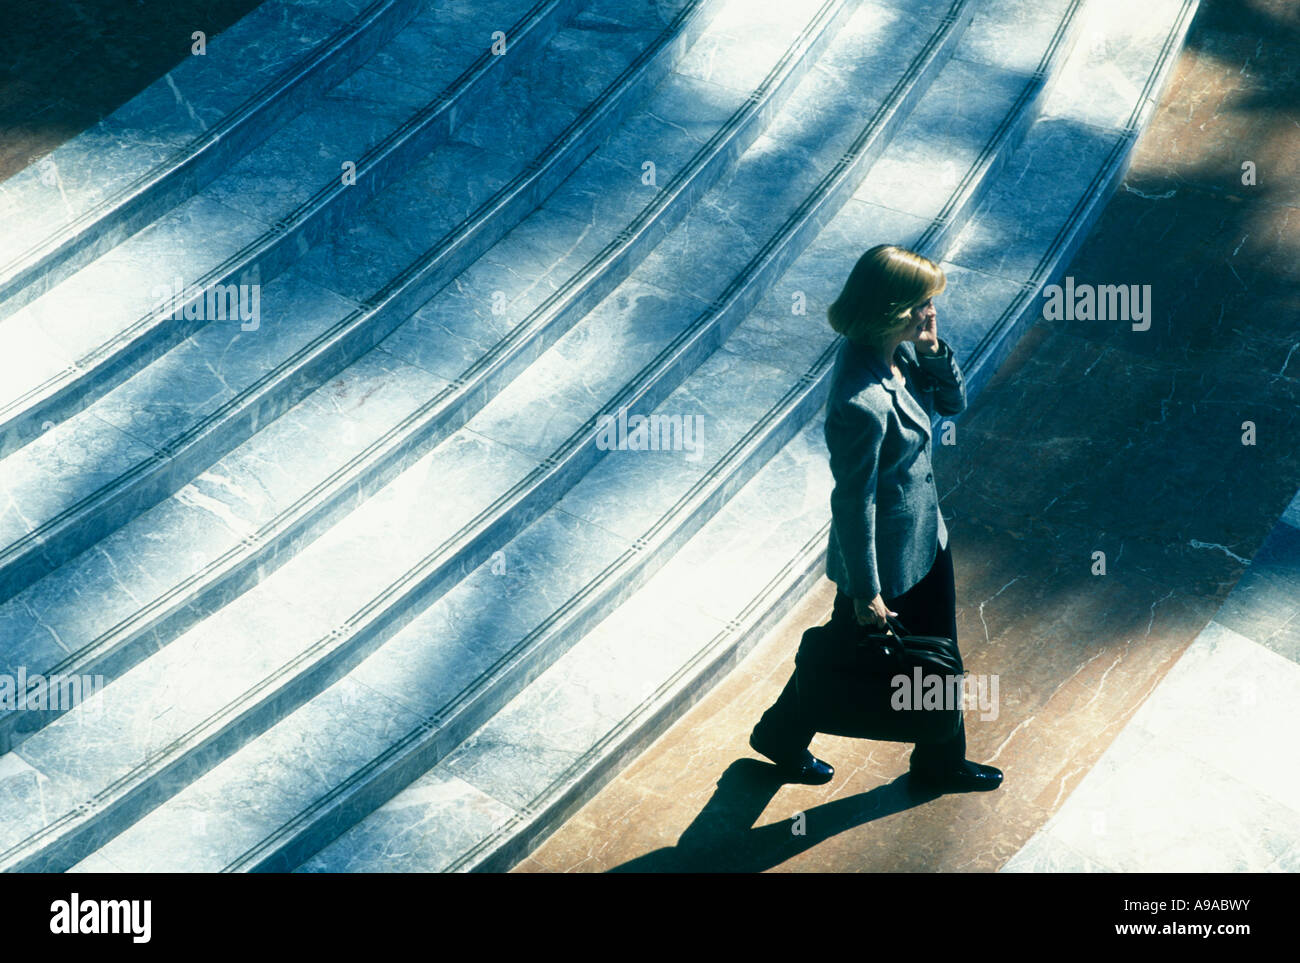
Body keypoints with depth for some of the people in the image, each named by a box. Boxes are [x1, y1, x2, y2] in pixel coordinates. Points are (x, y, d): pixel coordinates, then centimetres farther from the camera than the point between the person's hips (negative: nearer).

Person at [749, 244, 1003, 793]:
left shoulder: (897, 351, -11)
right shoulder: (862, 403, -37)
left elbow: (953, 403, 4)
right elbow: (853, 503, -27)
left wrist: (933, 350, -16)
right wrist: (867, 593, -17)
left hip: (922, 534, 8)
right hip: (884, 555, -8)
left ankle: (942, 763, 45)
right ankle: (781, 737, 46)